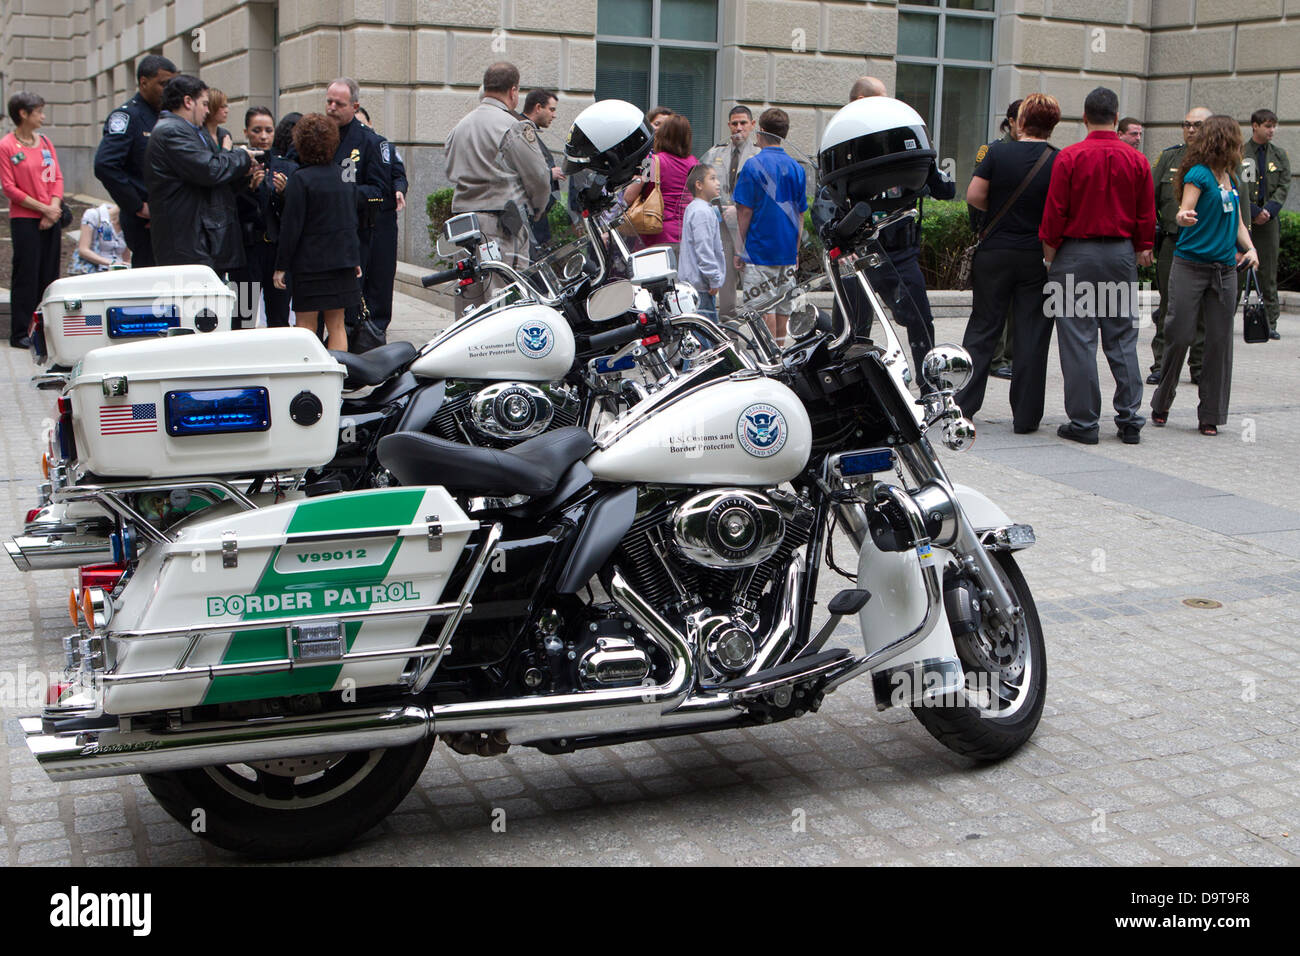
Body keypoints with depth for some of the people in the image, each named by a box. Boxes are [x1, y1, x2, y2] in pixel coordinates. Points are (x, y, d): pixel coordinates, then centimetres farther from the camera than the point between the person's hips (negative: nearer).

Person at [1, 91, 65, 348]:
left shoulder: (44, 141, 10)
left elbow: (57, 177, 10)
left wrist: (55, 206, -6)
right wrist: (43, 208, -13)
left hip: (51, 219, 5)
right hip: (24, 220, -5)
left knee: (49, 276, 7)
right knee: (27, 277, -4)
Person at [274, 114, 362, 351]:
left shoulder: (300, 180, -12)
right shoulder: (344, 177, 8)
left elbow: (291, 226, -13)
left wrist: (281, 266, -8)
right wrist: (355, 260, 22)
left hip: (310, 261, -6)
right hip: (342, 260, 6)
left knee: (306, 327, 0)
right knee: (337, 325, 9)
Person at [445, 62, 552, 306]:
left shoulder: (459, 127, 15)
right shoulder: (515, 127, -9)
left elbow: (451, 172, 20)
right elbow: (538, 177, -6)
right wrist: (536, 211, 11)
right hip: (502, 225, -8)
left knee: (470, 302, 11)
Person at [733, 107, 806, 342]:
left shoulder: (753, 166, -9)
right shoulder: (796, 168, 6)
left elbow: (745, 212, -11)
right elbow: (800, 214, 10)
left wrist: (740, 249, -5)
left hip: (759, 249, -5)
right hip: (787, 252, 5)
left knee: (764, 309, -4)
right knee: (783, 308, 11)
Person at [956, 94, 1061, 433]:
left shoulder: (998, 152, -3)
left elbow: (974, 195, -6)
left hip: (995, 252, 1)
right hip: (1038, 257, -1)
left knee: (982, 329, 9)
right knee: (1032, 336, 4)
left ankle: (961, 405, 7)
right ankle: (1026, 416, 7)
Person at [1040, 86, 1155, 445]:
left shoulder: (1069, 157, -8)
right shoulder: (1137, 160, 3)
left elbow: (1054, 213, -8)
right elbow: (1147, 216, 8)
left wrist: (1049, 255, 2)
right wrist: (1143, 250, 20)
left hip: (1076, 254, -3)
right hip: (1121, 254, 4)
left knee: (1078, 340, 1)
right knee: (1123, 339, 9)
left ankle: (1083, 422, 2)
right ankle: (1130, 421, 10)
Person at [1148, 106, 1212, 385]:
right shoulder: (1169, 157, 11)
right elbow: (1151, 197, 11)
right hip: (1171, 244, 1)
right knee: (1168, 306, 4)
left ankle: (1201, 367, 14)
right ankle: (1161, 365, 11)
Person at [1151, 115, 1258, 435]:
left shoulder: (1230, 180, 17)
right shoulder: (1199, 174, -5)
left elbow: (1238, 222, 22)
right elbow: (1184, 214, -13)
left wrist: (1250, 248, 5)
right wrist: (1183, 217, -37)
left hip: (1224, 270, 7)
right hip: (1191, 265, -6)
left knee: (1219, 340, 3)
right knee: (1179, 336, -6)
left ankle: (1210, 415, 9)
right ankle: (1161, 405, 14)